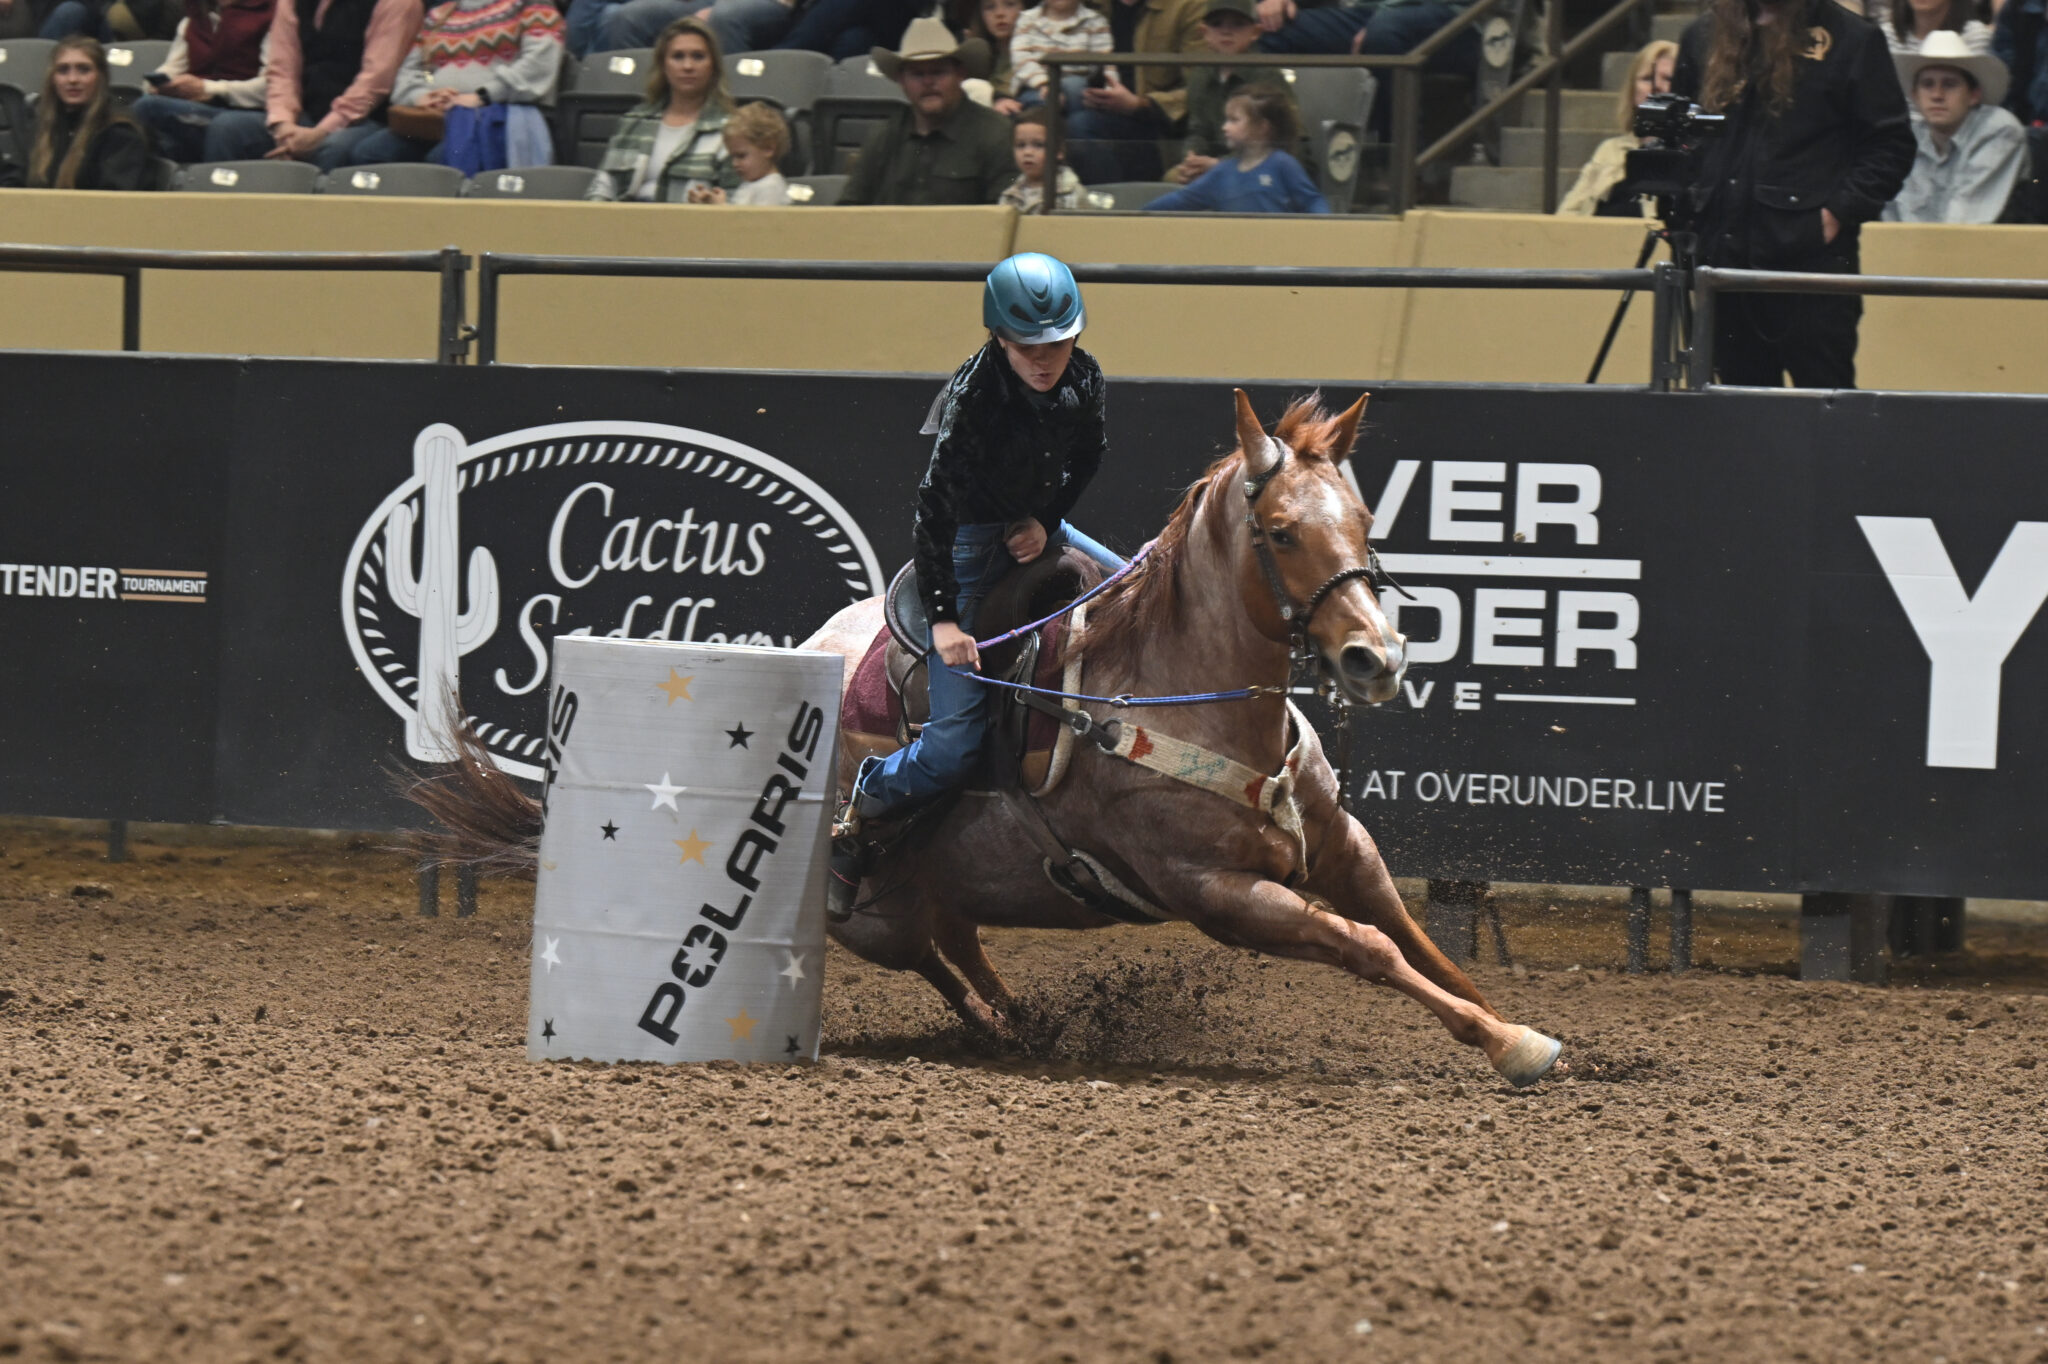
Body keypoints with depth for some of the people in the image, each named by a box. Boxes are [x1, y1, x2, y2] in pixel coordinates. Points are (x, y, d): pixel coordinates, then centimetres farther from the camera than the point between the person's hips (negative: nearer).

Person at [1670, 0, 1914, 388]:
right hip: (1722, 251, 5)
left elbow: (1892, 146, -1)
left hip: (1811, 255, -5)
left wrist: (1839, 213, -10)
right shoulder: (1704, 36, 15)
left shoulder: (1851, 39, 1)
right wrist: (1686, 201, 7)